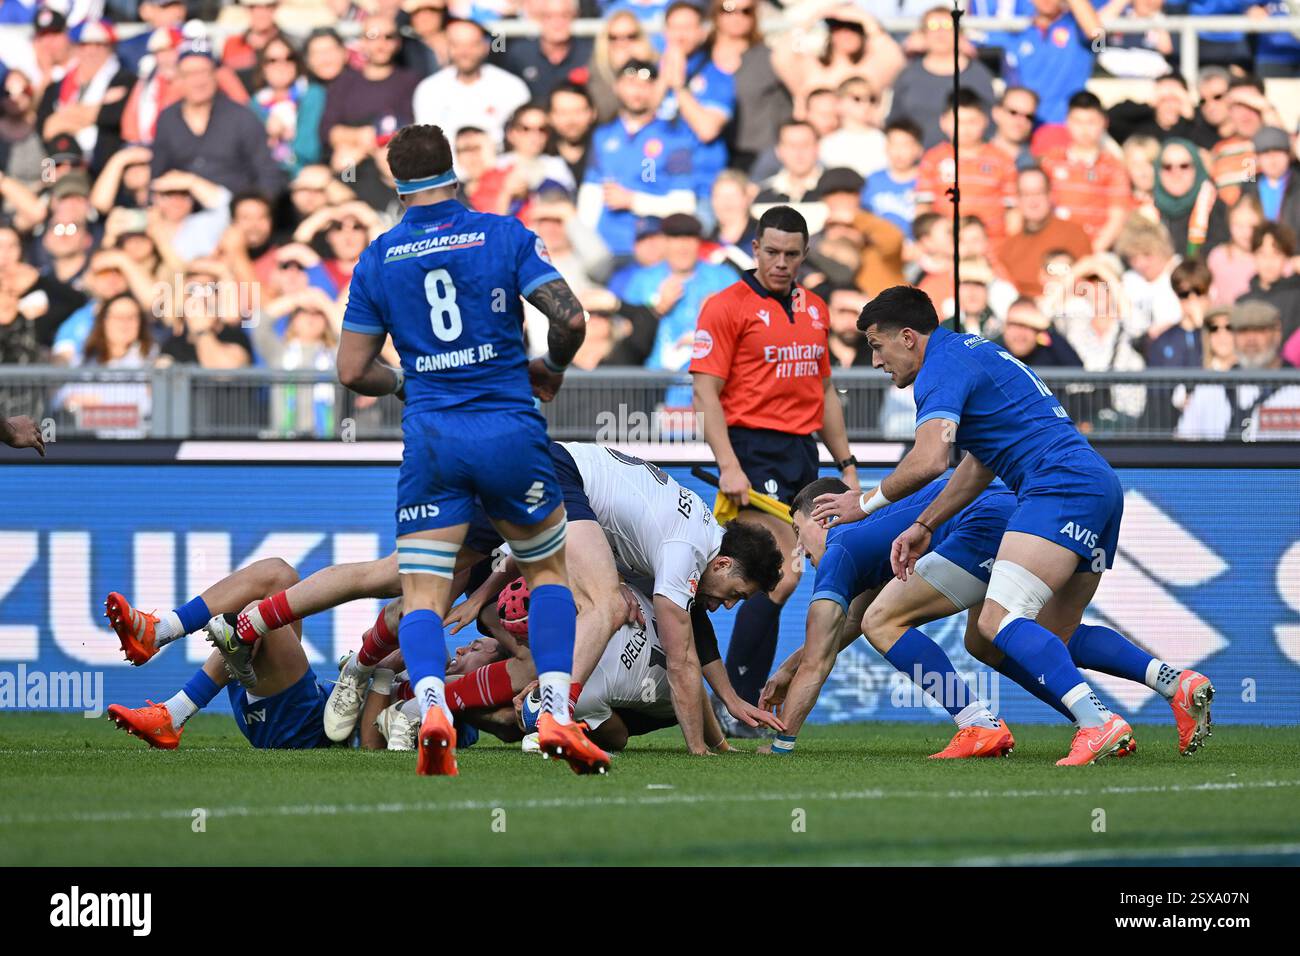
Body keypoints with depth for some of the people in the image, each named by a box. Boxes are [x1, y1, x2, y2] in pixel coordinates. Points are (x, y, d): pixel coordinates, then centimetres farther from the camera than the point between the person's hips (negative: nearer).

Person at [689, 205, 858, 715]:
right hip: (754, 454, -7)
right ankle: (738, 702, -16)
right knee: (783, 574, -19)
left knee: (773, 581, 5)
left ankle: (743, 699, 12)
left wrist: (846, 463, 19)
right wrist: (728, 466, -19)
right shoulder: (728, 306, -5)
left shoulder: (814, 309, 16)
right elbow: (705, 391, -10)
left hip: (803, 453, 7)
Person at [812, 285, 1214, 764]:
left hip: (1060, 486, -10)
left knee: (998, 622, -20)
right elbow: (979, 463, 31)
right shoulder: (971, 353, 26)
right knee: (1055, 635, 18)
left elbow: (929, 460, -20)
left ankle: (1097, 723, -34)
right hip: (1100, 486, 10)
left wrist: (869, 500, -5)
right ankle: (1178, 684, 5)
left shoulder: (942, 366, -6)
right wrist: (924, 525, 26)